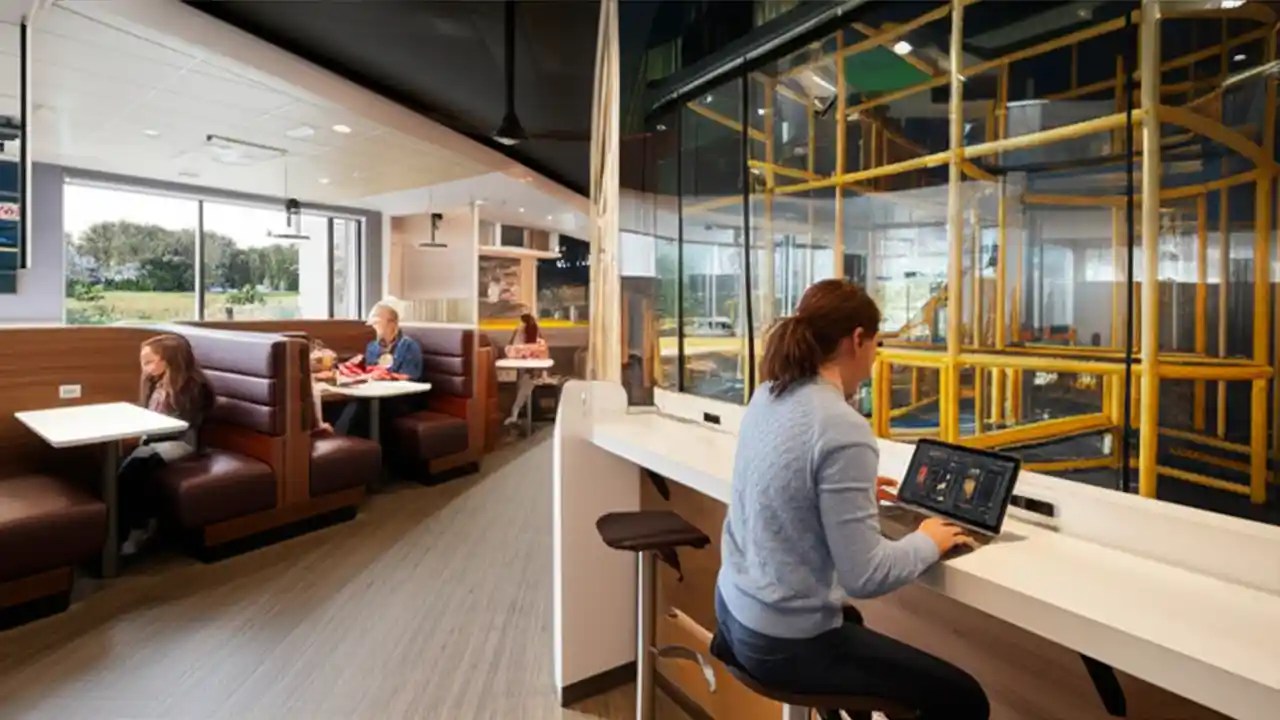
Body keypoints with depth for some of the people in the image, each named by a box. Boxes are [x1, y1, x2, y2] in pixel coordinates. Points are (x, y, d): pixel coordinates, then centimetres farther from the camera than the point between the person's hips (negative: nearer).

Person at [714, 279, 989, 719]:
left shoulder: (767, 396, -1)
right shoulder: (842, 429, -27)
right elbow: (865, 576, -23)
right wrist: (929, 542, -5)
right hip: (785, 642, -8)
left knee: (849, 619, 39)